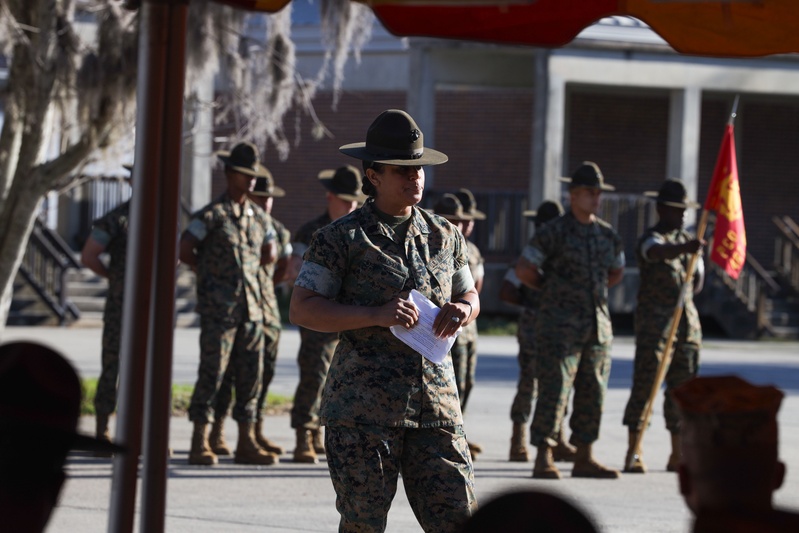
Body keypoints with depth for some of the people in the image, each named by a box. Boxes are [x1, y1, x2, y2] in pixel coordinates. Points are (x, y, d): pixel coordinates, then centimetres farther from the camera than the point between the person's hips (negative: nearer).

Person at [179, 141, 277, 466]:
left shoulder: (259, 217, 14)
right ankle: (200, 444, -3)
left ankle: (246, 443, 12)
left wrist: (243, 267, 14)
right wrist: (210, 271, 5)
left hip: (251, 307, 6)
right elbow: (184, 251, -9)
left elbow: (270, 254, 26)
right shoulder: (212, 215, -5)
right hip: (218, 309, -6)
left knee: (251, 376, 6)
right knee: (212, 375, -7)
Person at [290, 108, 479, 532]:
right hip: (363, 404, -4)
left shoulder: (444, 237, 14)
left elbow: (469, 295, 26)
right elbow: (301, 309, -7)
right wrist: (375, 315, -19)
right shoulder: (342, 238, -2)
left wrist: (463, 309, 0)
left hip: (435, 401, 4)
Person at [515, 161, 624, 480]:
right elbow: (524, 269, -3)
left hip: (598, 324, 6)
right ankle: (544, 460, -8)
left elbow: (616, 273, 27)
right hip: (560, 325, -6)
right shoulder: (554, 233, -7)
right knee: (554, 391, -9)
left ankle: (584, 459, 14)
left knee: (592, 393, 7)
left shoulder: (608, 235, 10)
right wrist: (552, 290, 8)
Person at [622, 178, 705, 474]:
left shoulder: (686, 239, 16)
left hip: (687, 322, 7)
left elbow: (697, 281, 27)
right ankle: (633, 453, -8)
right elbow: (661, 252, -34)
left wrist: (681, 294, 11)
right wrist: (686, 248, -52)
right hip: (654, 324, -7)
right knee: (644, 385, -10)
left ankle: (677, 456, 11)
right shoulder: (649, 239, -8)